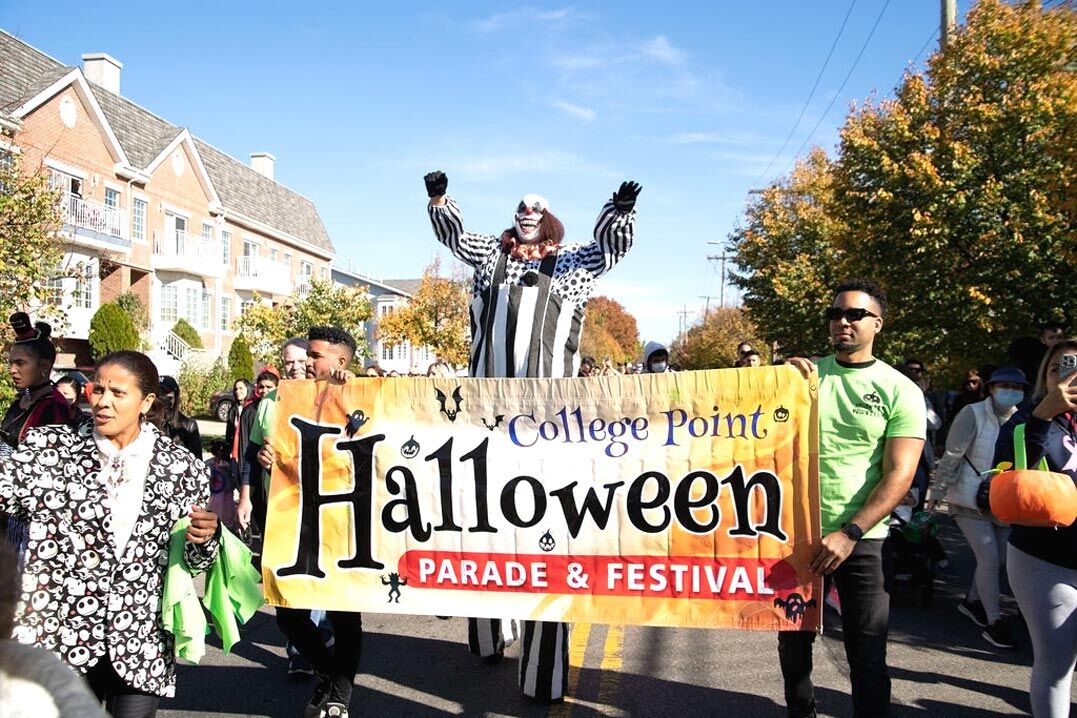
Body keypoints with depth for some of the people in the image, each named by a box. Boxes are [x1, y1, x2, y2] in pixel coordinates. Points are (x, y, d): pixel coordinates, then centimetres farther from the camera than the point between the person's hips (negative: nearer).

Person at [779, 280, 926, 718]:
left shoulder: (900, 391, -4)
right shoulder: (804, 374, 4)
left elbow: (899, 475, -10)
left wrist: (849, 533, -20)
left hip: (861, 540, -3)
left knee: (867, 652, 3)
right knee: (793, 638, 15)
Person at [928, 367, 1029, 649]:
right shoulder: (973, 414, -14)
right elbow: (951, 456, -13)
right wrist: (937, 493, -12)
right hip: (969, 500, -6)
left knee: (998, 558, 14)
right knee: (989, 559, -6)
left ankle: (972, 601, 36)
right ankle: (993, 621, 7)